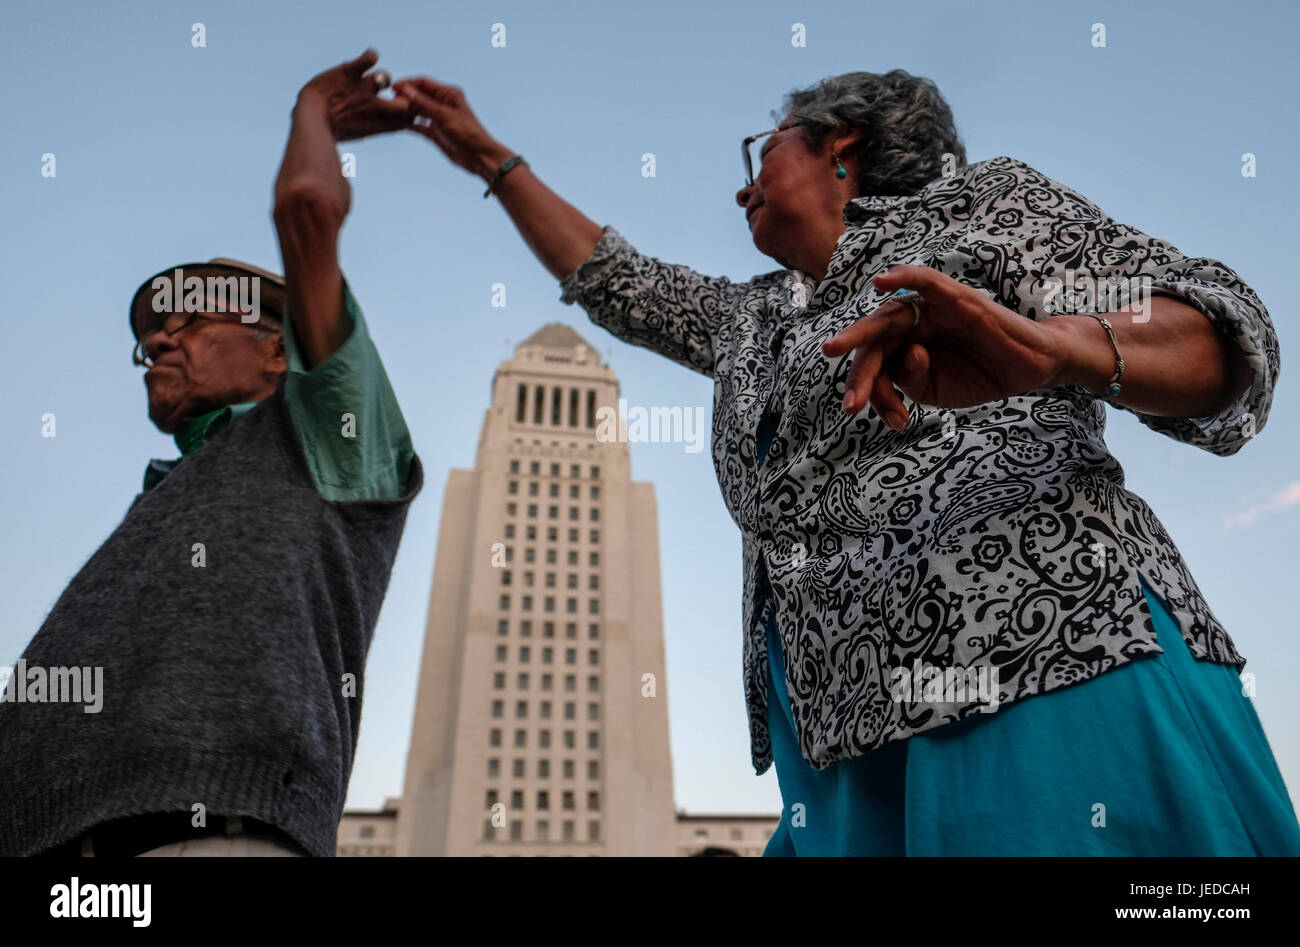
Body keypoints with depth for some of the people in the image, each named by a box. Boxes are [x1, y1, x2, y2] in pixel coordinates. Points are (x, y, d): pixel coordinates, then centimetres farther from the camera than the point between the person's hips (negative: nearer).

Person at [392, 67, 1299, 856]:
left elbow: (1224, 337, -1)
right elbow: (614, 280, 35)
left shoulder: (984, 199, 8)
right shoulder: (752, 319, 26)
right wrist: (489, 154, 42)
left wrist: (1053, 351, -24)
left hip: (1060, 693, -5)